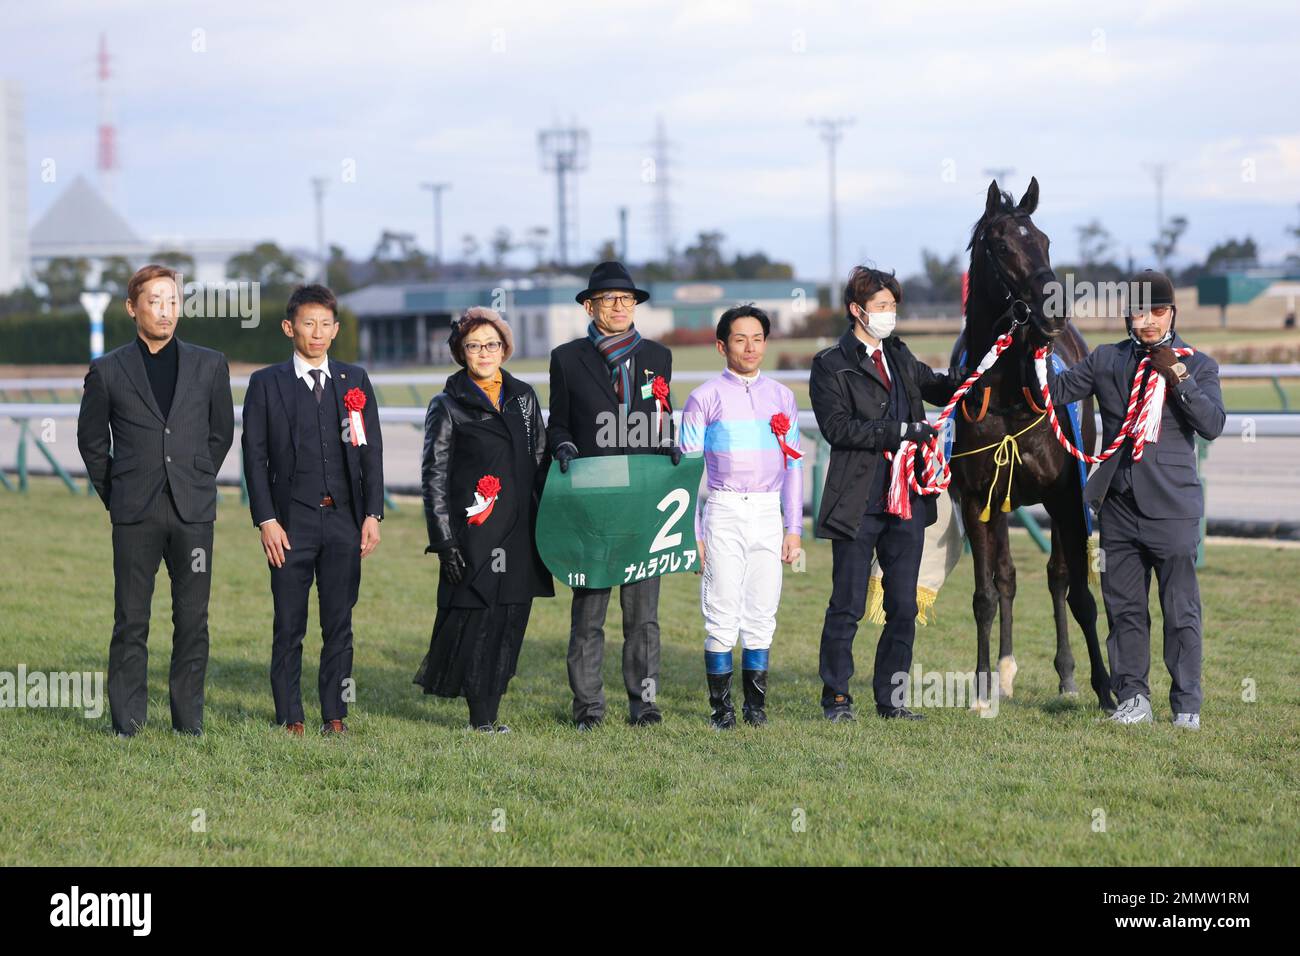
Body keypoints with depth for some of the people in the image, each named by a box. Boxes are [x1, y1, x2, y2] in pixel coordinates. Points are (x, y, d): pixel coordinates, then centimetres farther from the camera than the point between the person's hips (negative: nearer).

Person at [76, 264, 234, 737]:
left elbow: (221, 432, 17)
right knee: (131, 621, 1)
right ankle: (126, 720, 6)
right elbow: (92, 440, 12)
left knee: (192, 619, 3)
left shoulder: (210, 365, 8)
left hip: (193, 510, 1)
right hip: (135, 515, -1)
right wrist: (114, 494, 9)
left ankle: (188, 717, 10)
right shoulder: (108, 370, 4)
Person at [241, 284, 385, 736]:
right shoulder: (266, 384, 3)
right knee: (289, 627, 1)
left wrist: (372, 514, 1)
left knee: (339, 625, 5)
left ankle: (335, 715, 11)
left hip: (344, 520, 2)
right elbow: (255, 456, 0)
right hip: (291, 522, -2)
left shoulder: (354, 380, 10)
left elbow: (371, 450, 9)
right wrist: (266, 520, -8)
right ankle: (290, 718, 8)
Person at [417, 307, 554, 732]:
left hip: (519, 534, 5)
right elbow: (434, 475, -2)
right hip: (473, 534, -5)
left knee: (510, 623, 4)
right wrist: (444, 541, -9)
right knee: (476, 620, -6)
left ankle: (486, 715, 11)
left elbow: (540, 461, 17)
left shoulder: (523, 397, 13)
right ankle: (481, 718, 4)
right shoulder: (448, 406, 0)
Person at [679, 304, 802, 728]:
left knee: (762, 615, 3)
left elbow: (793, 465, 14)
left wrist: (794, 527, 9)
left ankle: (756, 704, 10)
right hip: (723, 513, -3)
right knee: (722, 616, -5)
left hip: (768, 513, 3)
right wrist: (692, 532, -5)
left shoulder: (781, 396, 13)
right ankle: (721, 706, 0)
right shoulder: (704, 398, 2)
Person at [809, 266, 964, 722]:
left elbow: (935, 386, 30)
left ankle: (889, 698, 14)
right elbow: (837, 427, -15)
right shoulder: (830, 364, -4)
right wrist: (900, 431, -19)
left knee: (904, 609, 6)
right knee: (847, 608, 0)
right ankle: (836, 697, 11)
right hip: (858, 504, -6)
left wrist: (962, 379, 8)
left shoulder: (899, 355, 14)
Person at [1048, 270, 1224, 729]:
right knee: (1124, 609, 6)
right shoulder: (1107, 360, 12)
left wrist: (1177, 378, -18)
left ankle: (1187, 704, 5)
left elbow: (1212, 424, -8)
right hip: (1119, 505, 3)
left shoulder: (1197, 365, 4)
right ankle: (1133, 699, 13)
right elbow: (1055, 391, 8)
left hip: (1172, 506, -3)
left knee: (1181, 610, -2)